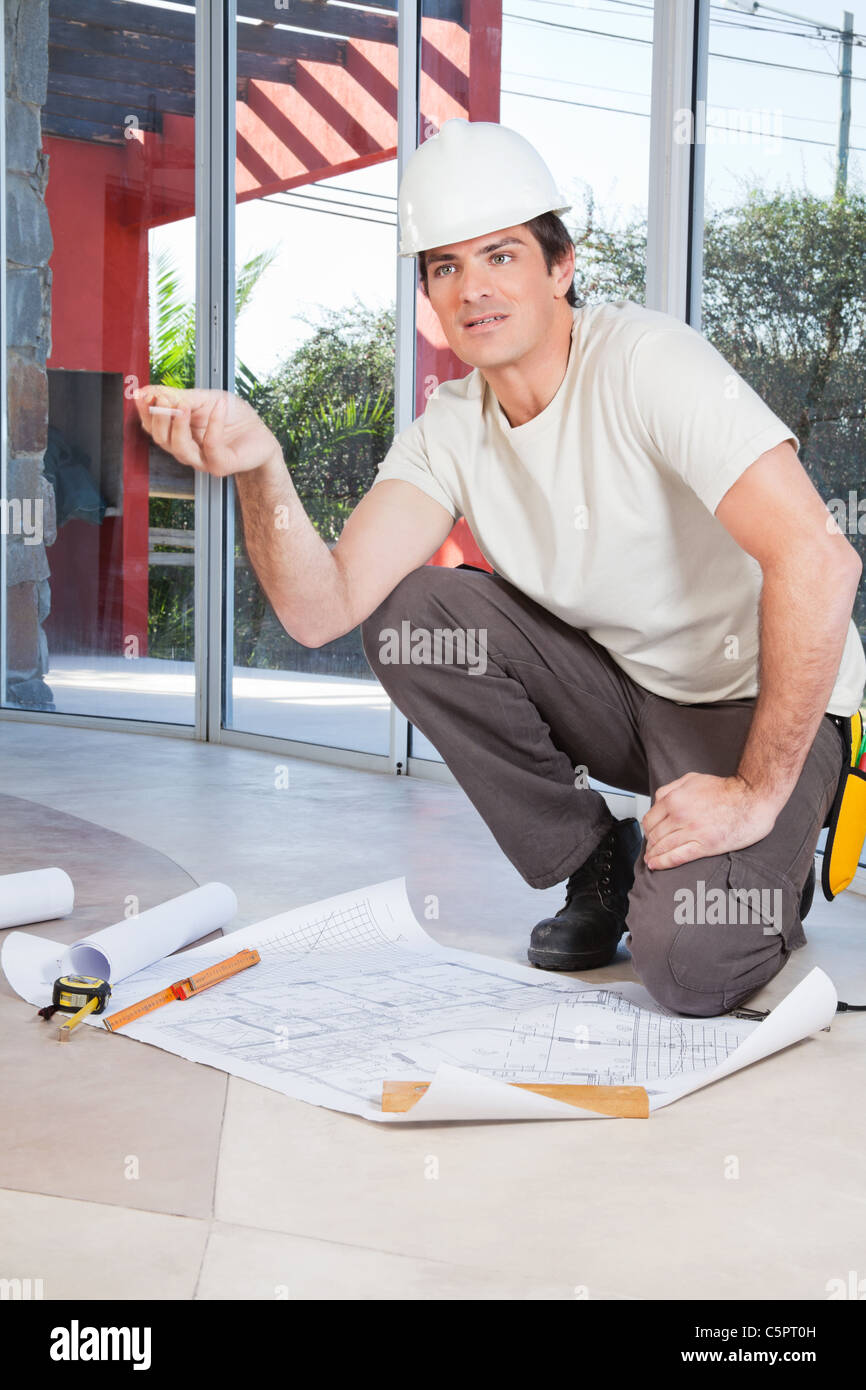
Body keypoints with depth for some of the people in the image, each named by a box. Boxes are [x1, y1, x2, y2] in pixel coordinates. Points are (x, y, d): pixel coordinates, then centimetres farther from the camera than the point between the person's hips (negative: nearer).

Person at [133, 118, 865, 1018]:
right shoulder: (451, 429, -4)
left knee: (689, 968, -28)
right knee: (407, 617, -14)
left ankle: (767, 869, 9)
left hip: (760, 700, -6)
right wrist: (259, 470, -33)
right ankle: (596, 862, 2)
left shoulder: (645, 361, -23)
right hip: (621, 685, 6)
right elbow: (323, 611, -15)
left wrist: (758, 794, -28)